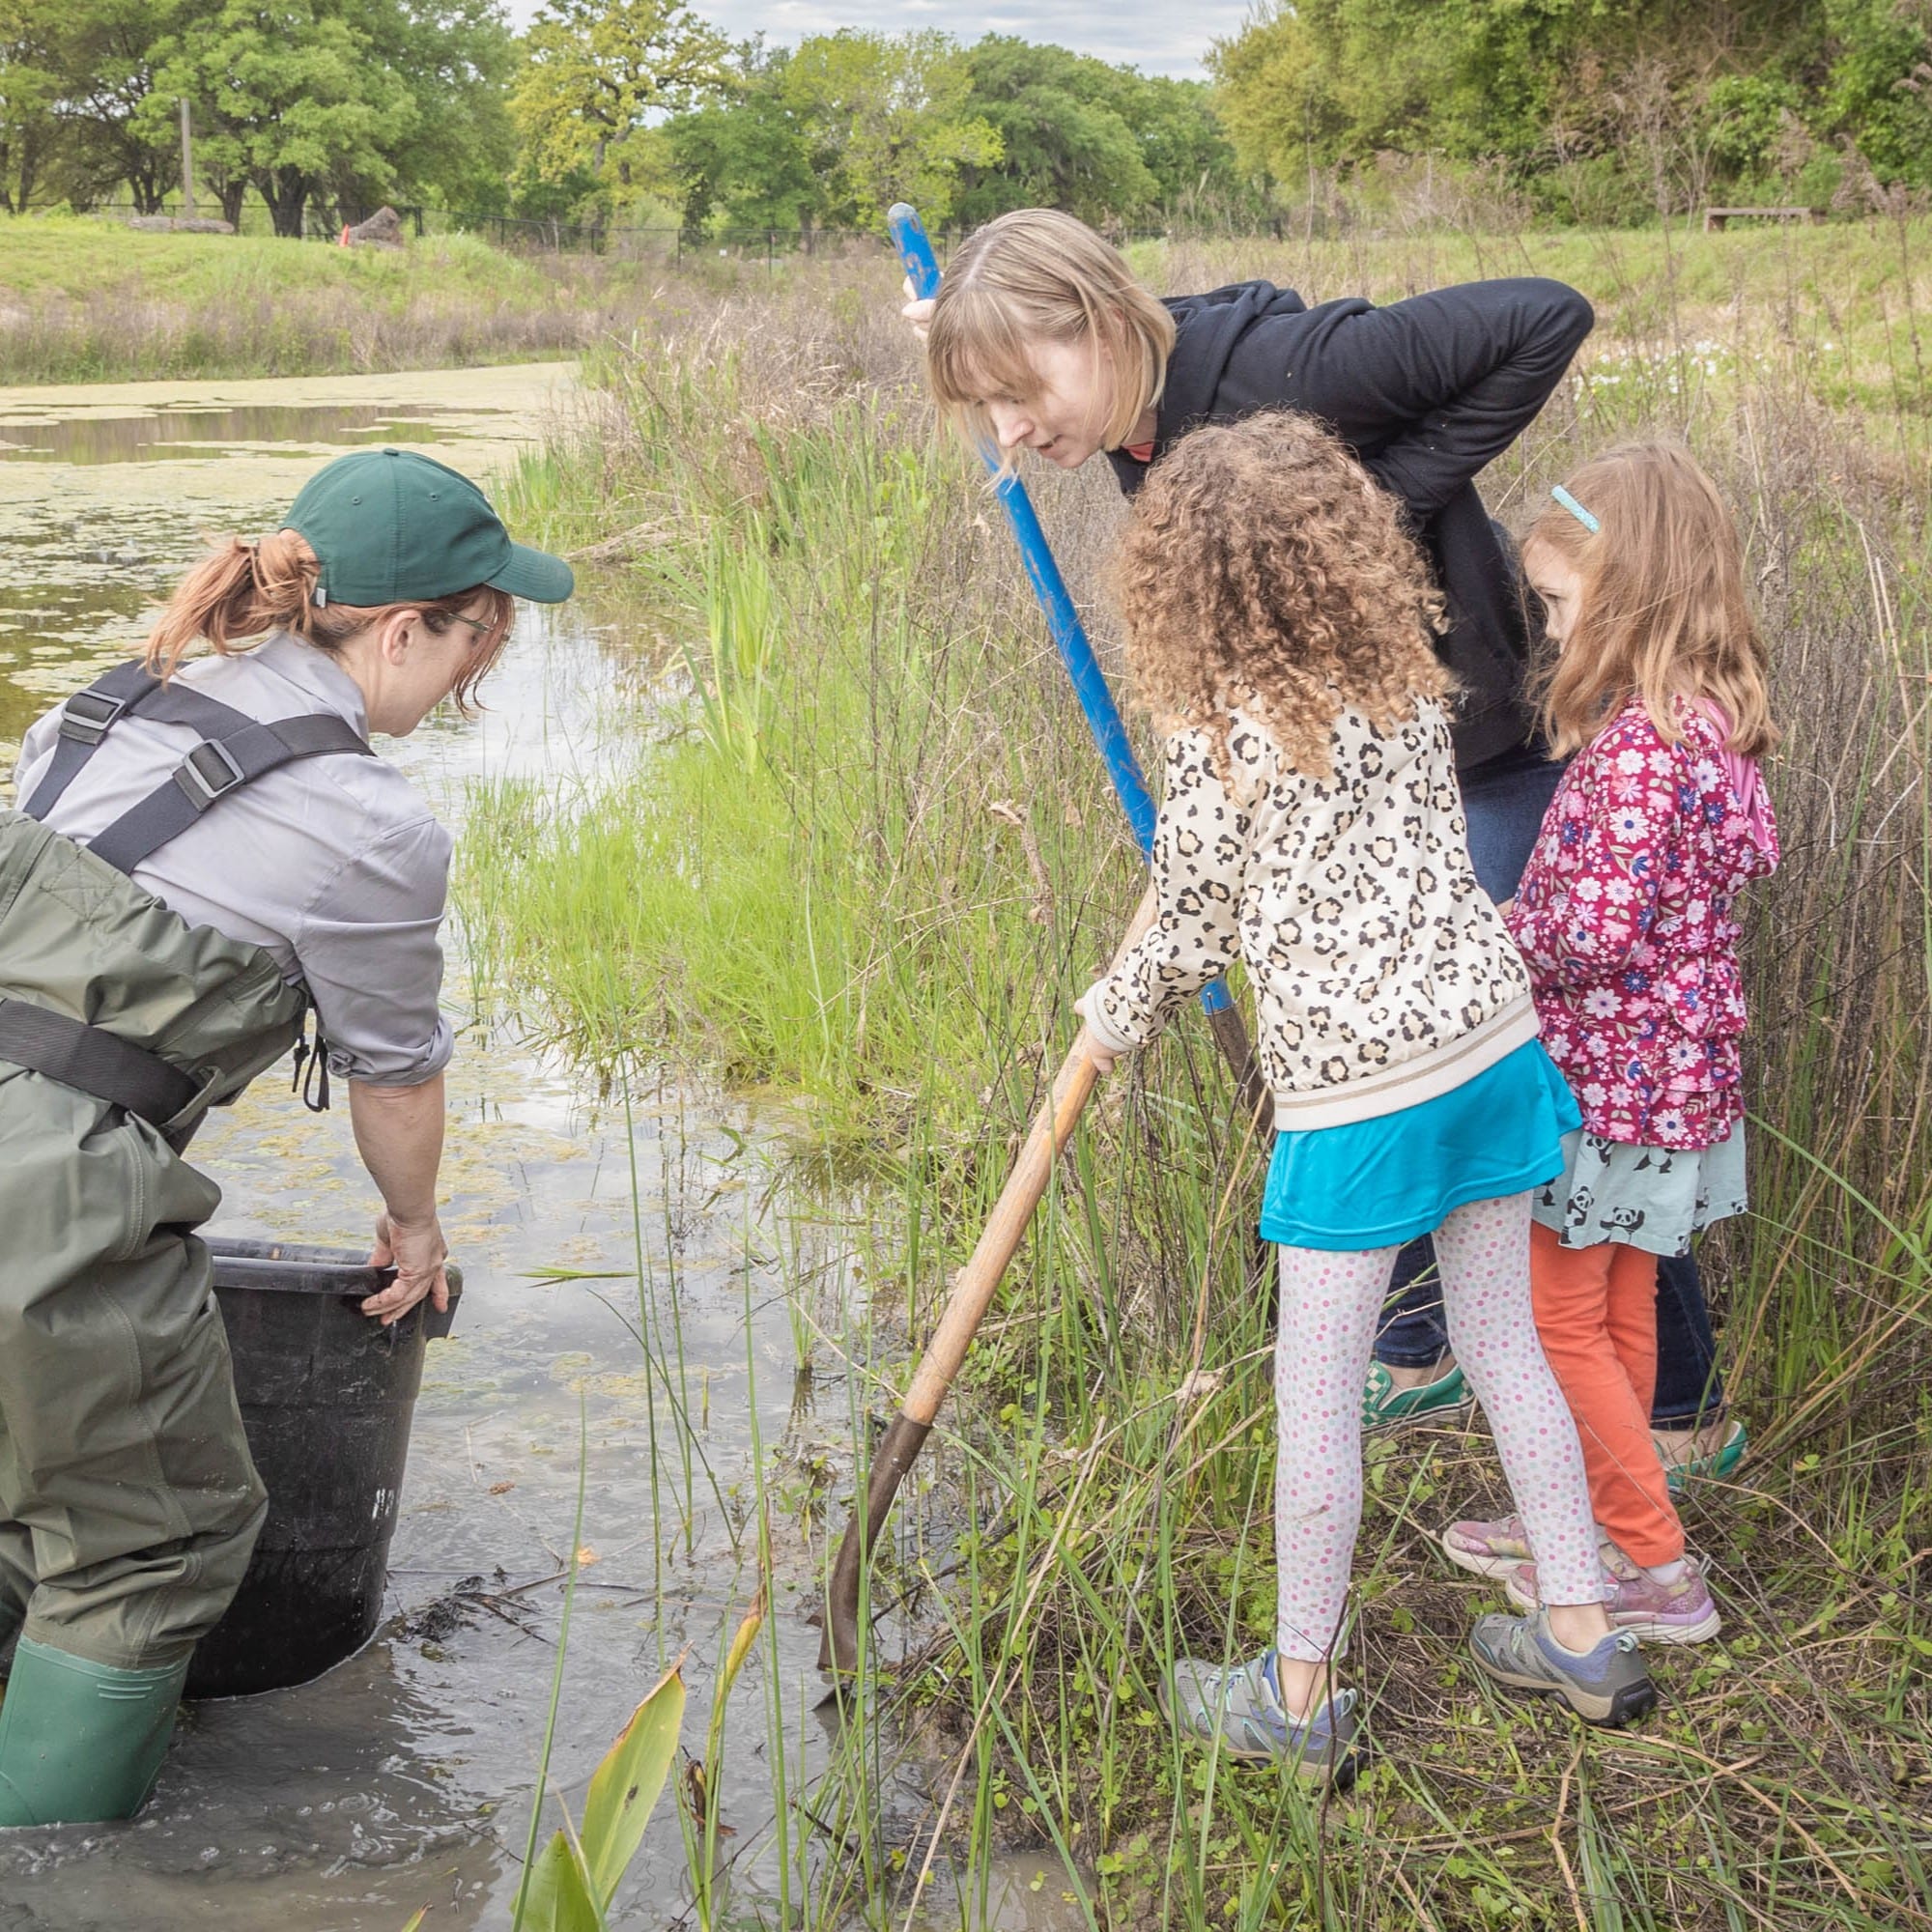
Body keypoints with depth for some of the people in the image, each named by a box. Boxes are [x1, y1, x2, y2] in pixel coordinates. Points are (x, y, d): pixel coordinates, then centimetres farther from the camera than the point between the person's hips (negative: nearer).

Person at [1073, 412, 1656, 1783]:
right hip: (1494, 1037, 6)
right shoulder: (1411, 673, 4)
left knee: (1318, 1394, 6)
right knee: (1503, 1341, 19)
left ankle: (1300, 1696, 19)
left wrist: (1115, 1022, 16)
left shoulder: (1220, 732, -13)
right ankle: (1583, 1636, 29)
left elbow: (1193, 925, -3)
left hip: (1353, 1088, -6)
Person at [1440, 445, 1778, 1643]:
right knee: (1618, 1314, 20)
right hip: (1679, 1070, 9)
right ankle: (1594, 1523, 35)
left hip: (1606, 1081, -9)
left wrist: (1490, 930, -10)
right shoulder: (1715, 720, 4)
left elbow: (1597, 929, -29)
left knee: (1561, 1320, 4)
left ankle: (1658, 1572, 13)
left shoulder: (1633, 745, -25)